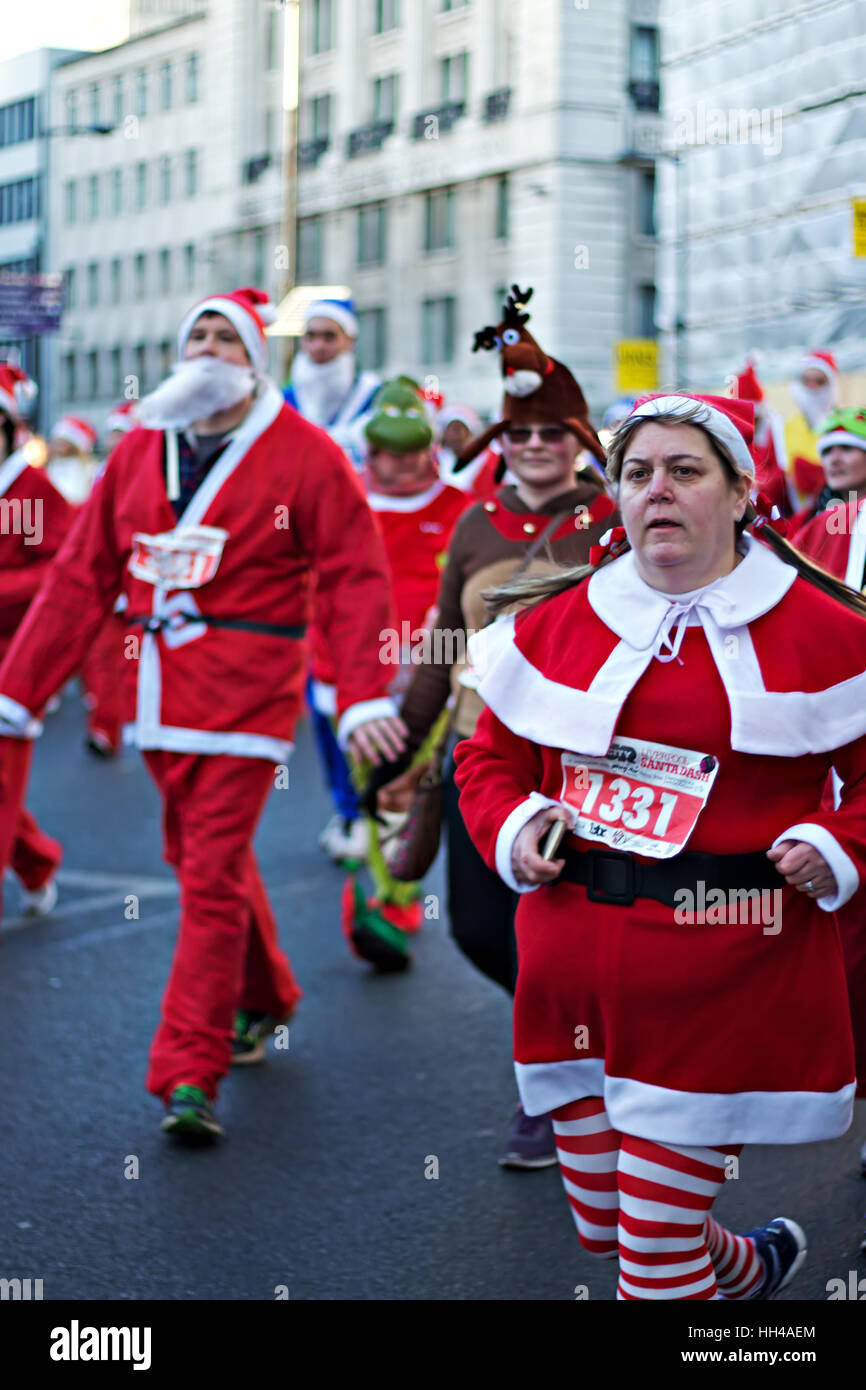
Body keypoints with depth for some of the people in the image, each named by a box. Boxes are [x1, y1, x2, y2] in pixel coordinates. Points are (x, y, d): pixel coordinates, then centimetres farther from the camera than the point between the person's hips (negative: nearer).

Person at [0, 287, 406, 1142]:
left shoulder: (302, 455, -4)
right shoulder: (139, 452, 10)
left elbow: (356, 576, -7)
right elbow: (81, 577, 10)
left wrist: (364, 698, -17)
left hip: (245, 697, -5)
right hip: (160, 695, 6)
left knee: (212, 879, -9)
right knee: (201, 861, 17)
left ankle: (189, 1073, -4)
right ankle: (264, 998, 40)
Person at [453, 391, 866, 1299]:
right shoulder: (559, 620, 7)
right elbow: (491, 754, 18)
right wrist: (512, 828, 0)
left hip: (722, 981, -4)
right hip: (573, 975, 5)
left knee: (657, 1258, -3)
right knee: (605, 1228, 18)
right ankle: (750, 1266, 48)